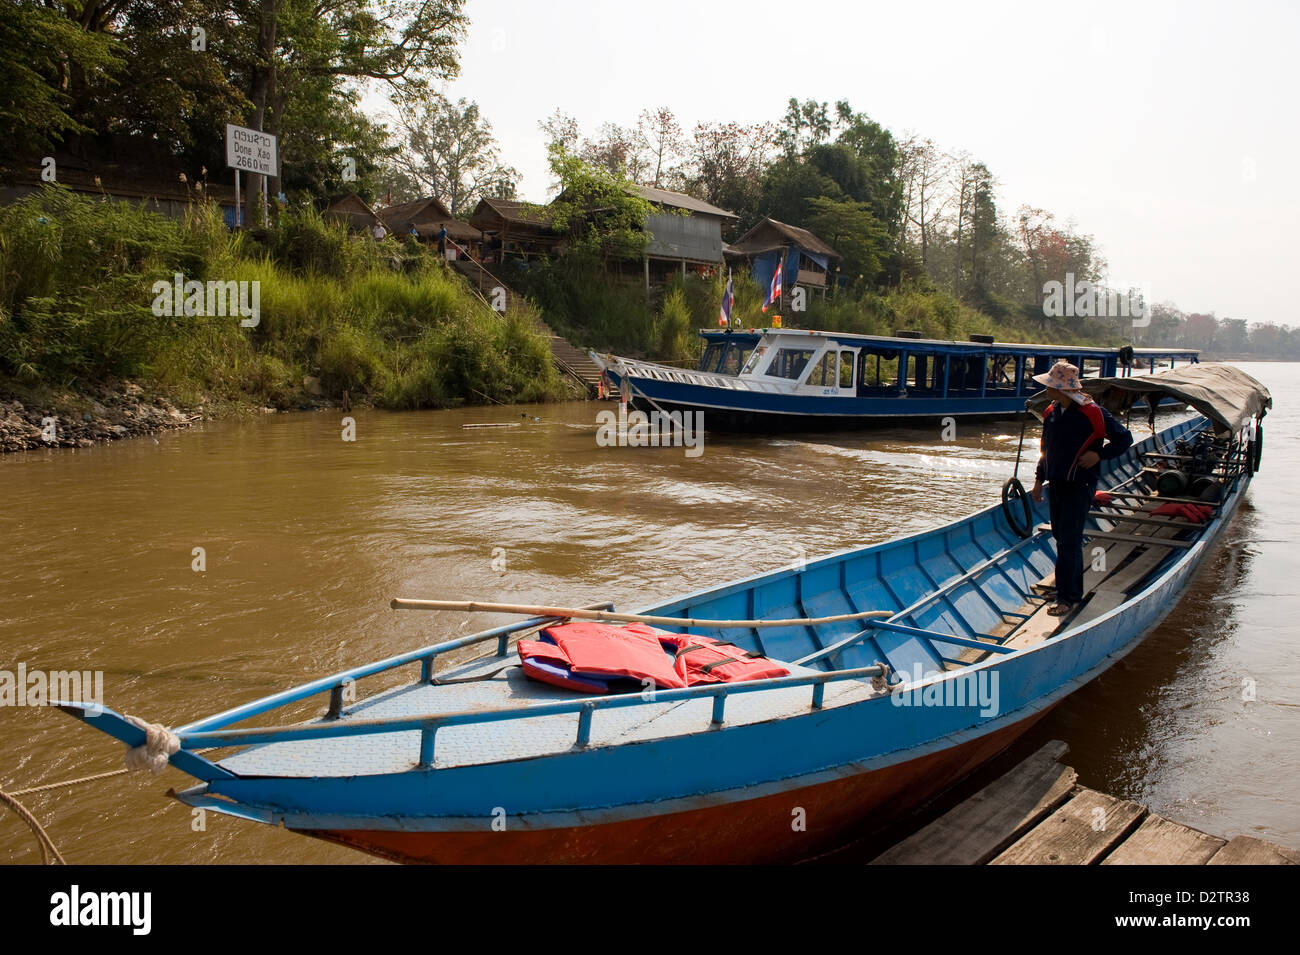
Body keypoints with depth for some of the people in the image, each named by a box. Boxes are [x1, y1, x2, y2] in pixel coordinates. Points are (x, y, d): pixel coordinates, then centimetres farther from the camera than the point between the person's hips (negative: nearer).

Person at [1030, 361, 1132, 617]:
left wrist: (1098, 455, -17)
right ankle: (1071, 587, 31)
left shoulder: (1092, 413, -14)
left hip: (1080, 485, -7)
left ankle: (1068, 598, -4)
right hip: (1056, 484, 7)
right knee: (1060, 536, 14)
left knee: (1069, 541, -9)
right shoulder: (1051, 412, 6)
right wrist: (1039, 479, 16)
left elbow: (1124, 439, -5)